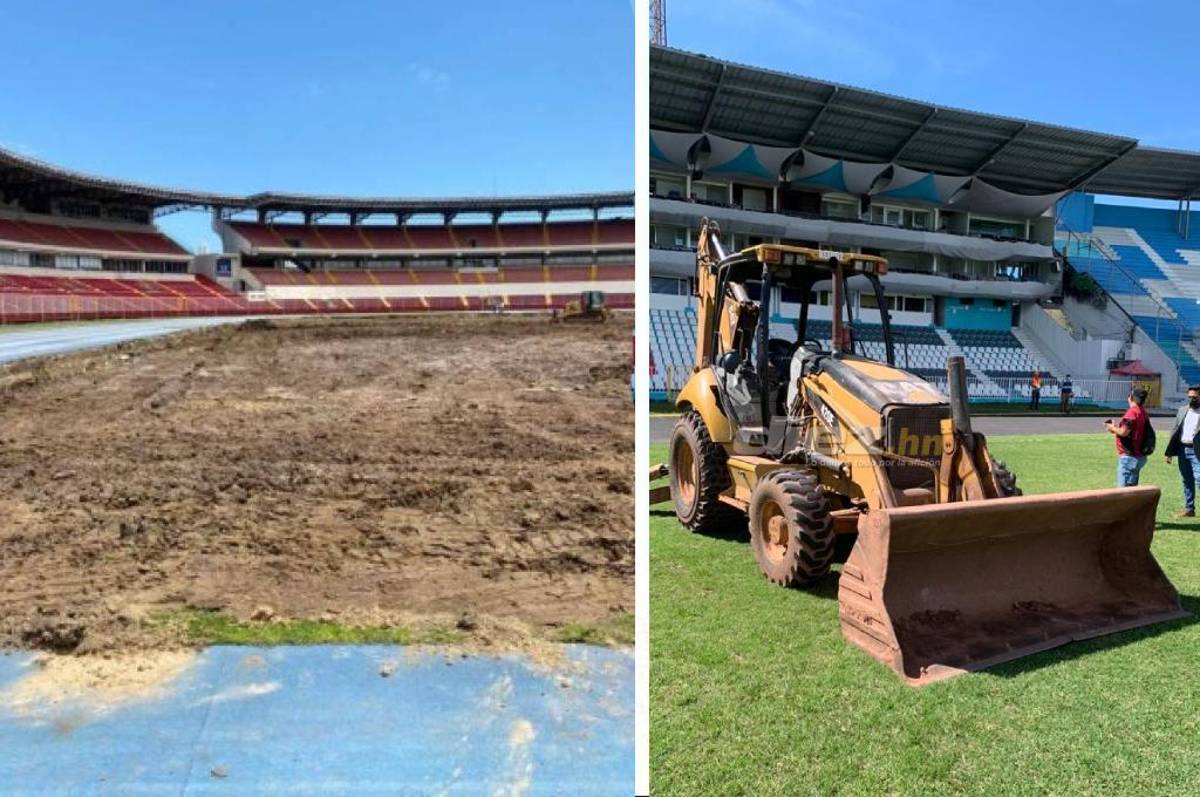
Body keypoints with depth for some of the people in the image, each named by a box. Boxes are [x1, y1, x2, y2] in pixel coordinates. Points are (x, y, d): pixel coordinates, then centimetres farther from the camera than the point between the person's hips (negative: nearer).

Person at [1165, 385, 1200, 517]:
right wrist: (1169, 452, 9)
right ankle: (1189, 509, 20)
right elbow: (1175, 431, 13)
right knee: (1187, 481, 12)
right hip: (1182, 450, 5)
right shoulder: (1182, 410, 11)